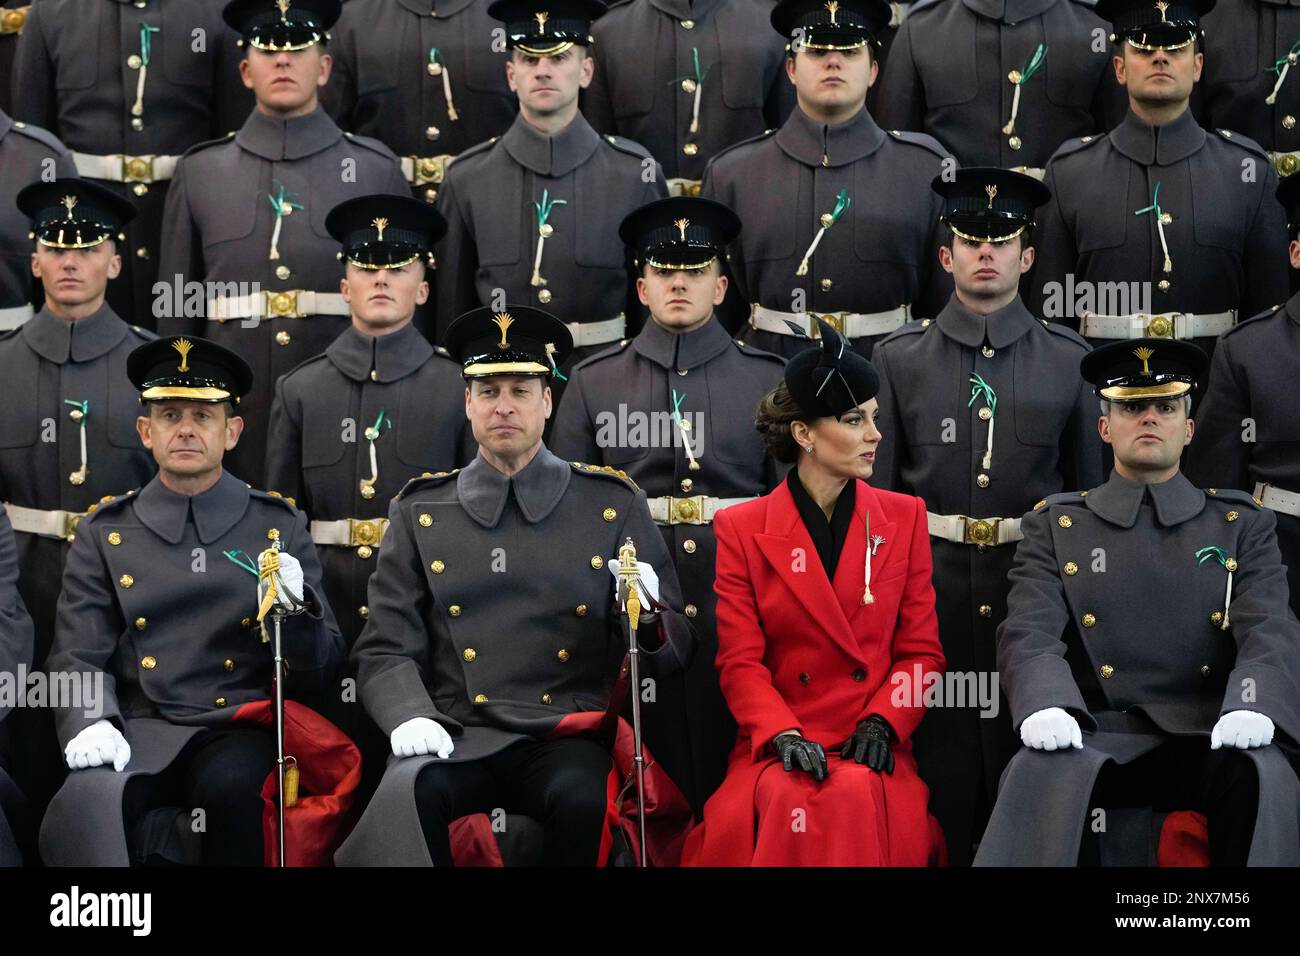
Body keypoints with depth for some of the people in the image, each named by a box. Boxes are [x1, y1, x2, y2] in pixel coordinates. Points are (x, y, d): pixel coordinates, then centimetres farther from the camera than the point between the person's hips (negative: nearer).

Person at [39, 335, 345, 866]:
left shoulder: (280, 526, 12)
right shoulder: (104, 534, 13)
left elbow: (320, 667, 10)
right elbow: (78, 657, 8)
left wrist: (295, 607, -12)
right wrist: (89, 725, -13)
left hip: (240, 729, 1)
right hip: (138, 732, -1)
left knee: (230, 784, -33)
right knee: (83, 806, -34)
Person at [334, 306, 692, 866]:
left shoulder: (615, 504, 13)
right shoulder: (419, 513, 15)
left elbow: (674, 649, 13)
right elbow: (385, 651, 11)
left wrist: (648, 616, -11)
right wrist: (410, 718, -11)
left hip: (567, 736, 0)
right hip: (456, 736, 0)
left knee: (583, 797, -33)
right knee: (408, 789, -33)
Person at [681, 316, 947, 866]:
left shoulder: (904, 517, 11)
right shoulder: (741, 529, 6)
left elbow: (921, 650, 9)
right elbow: (740, 660, 1)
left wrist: (880, 722, -9)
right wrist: (782, 734, -17)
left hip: (874, 746, 1)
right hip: (776, 747, -1)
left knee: (858, 796, -33)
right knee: (785, 801, -34)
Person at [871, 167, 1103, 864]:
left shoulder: (1069, 360, 4)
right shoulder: (899, 358, 4)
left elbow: (1089, 485, 7)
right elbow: (873, 485, 5)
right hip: (931, 583, 0)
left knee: (1029, 748, 7)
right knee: (937, 751, 6)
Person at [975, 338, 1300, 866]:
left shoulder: (1243, 524, 17)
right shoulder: (1053, 525, 16)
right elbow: (1030, 636, 1)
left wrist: (1251, 710, -22)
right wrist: (1045, 708, -23)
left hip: (1207, 740, 1)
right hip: (1096, 738, -1)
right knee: (1044, 771, -36)